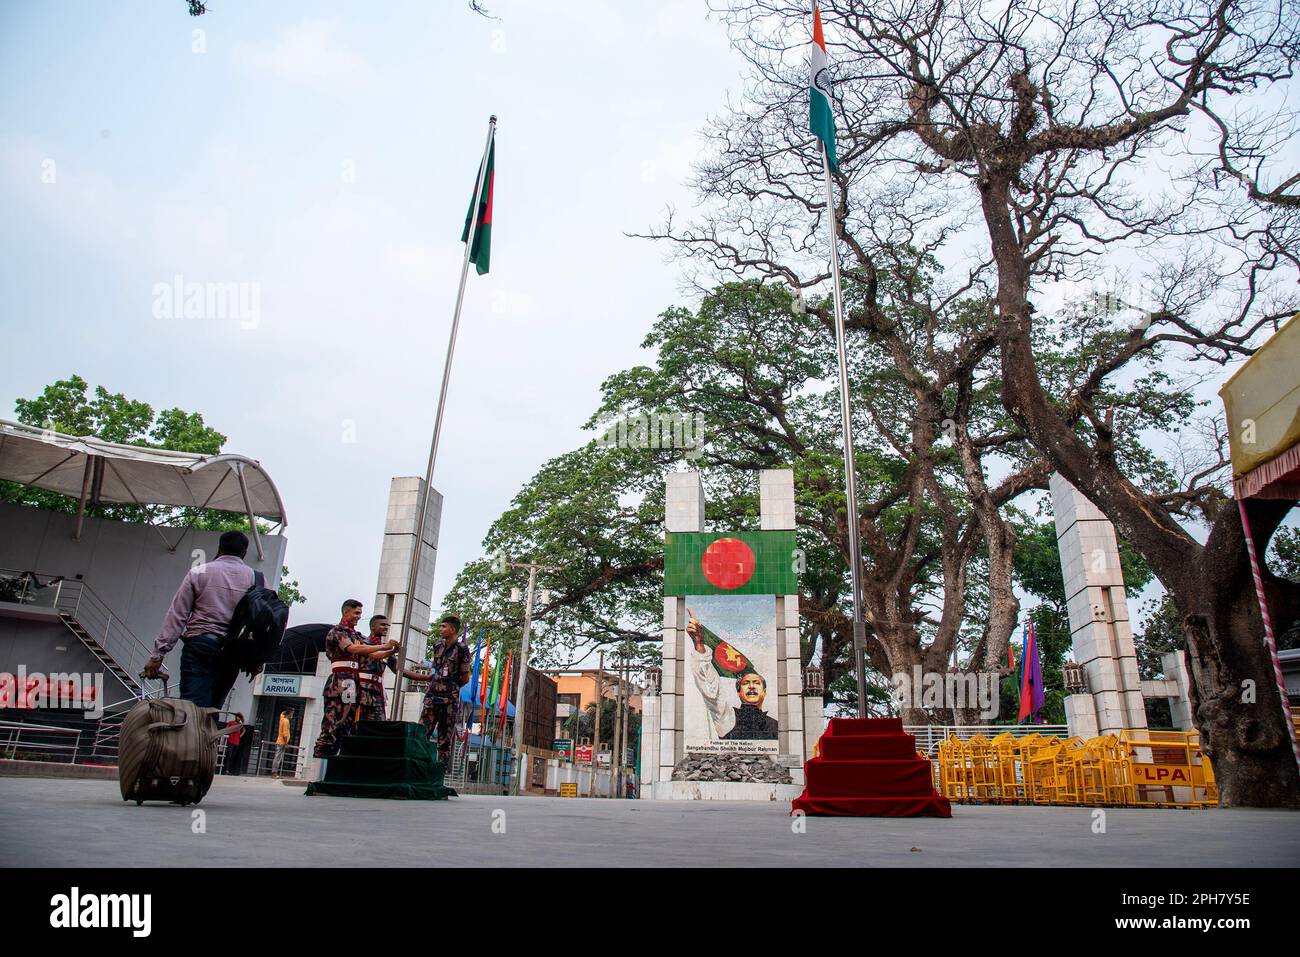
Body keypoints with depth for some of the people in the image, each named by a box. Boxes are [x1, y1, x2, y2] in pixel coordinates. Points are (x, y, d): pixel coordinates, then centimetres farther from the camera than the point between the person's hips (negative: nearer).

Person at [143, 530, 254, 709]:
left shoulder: (199, 572, 6)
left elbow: (177, 615, 2)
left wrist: (158, 654, 5)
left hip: (199, 645, -2)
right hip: (233, 652, 2)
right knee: (212, 709, 11)